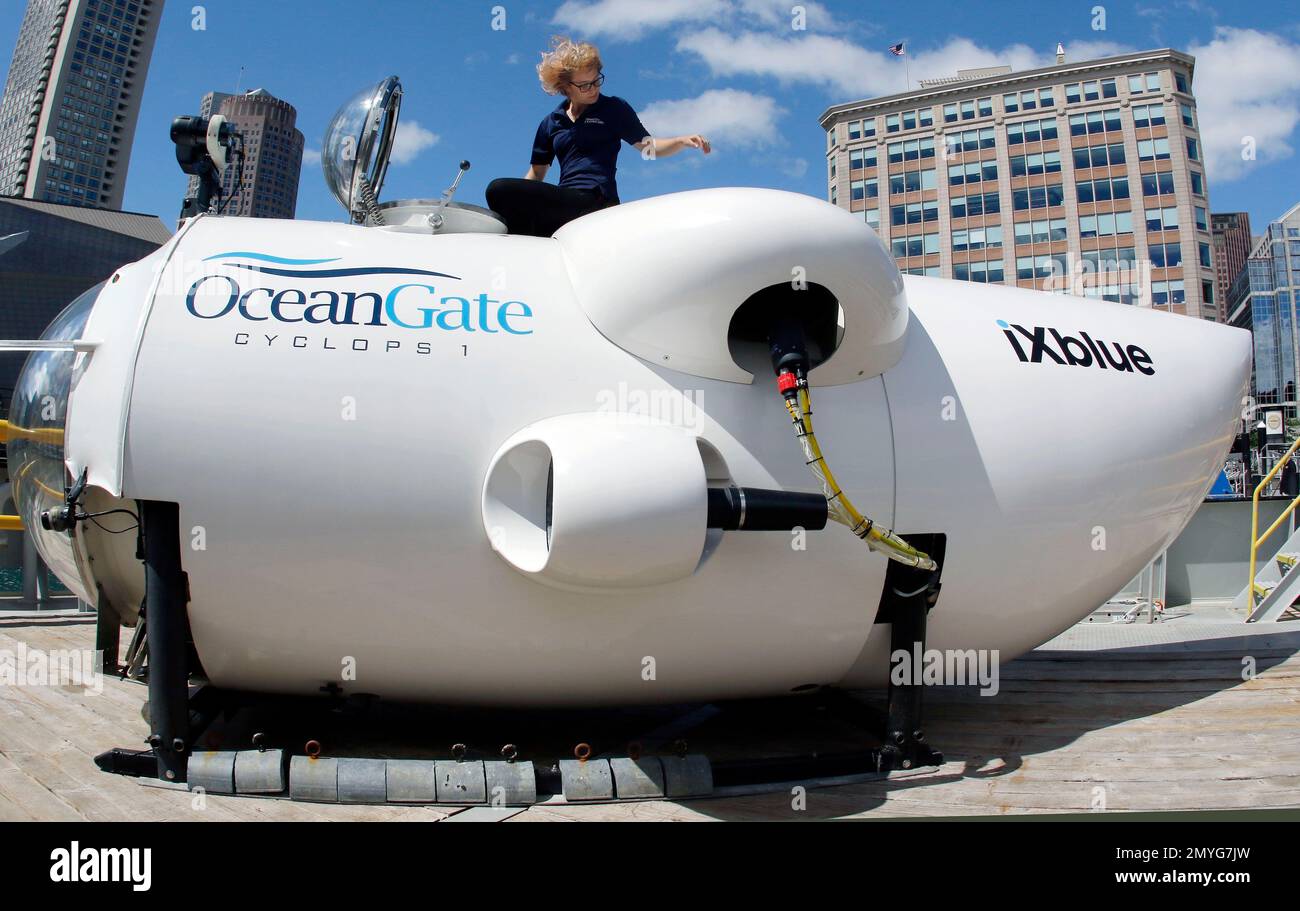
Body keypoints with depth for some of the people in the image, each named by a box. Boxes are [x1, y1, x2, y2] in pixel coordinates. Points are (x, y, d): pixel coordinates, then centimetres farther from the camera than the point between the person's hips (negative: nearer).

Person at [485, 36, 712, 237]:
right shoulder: (551, 122, 22)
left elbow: (649, 147, 11)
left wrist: (682, 141, -8)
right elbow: (536, 174, 22)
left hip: (596, 202, -5)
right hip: (565, 204, 5)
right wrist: (515, 202, 5)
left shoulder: (614, 108, 13)